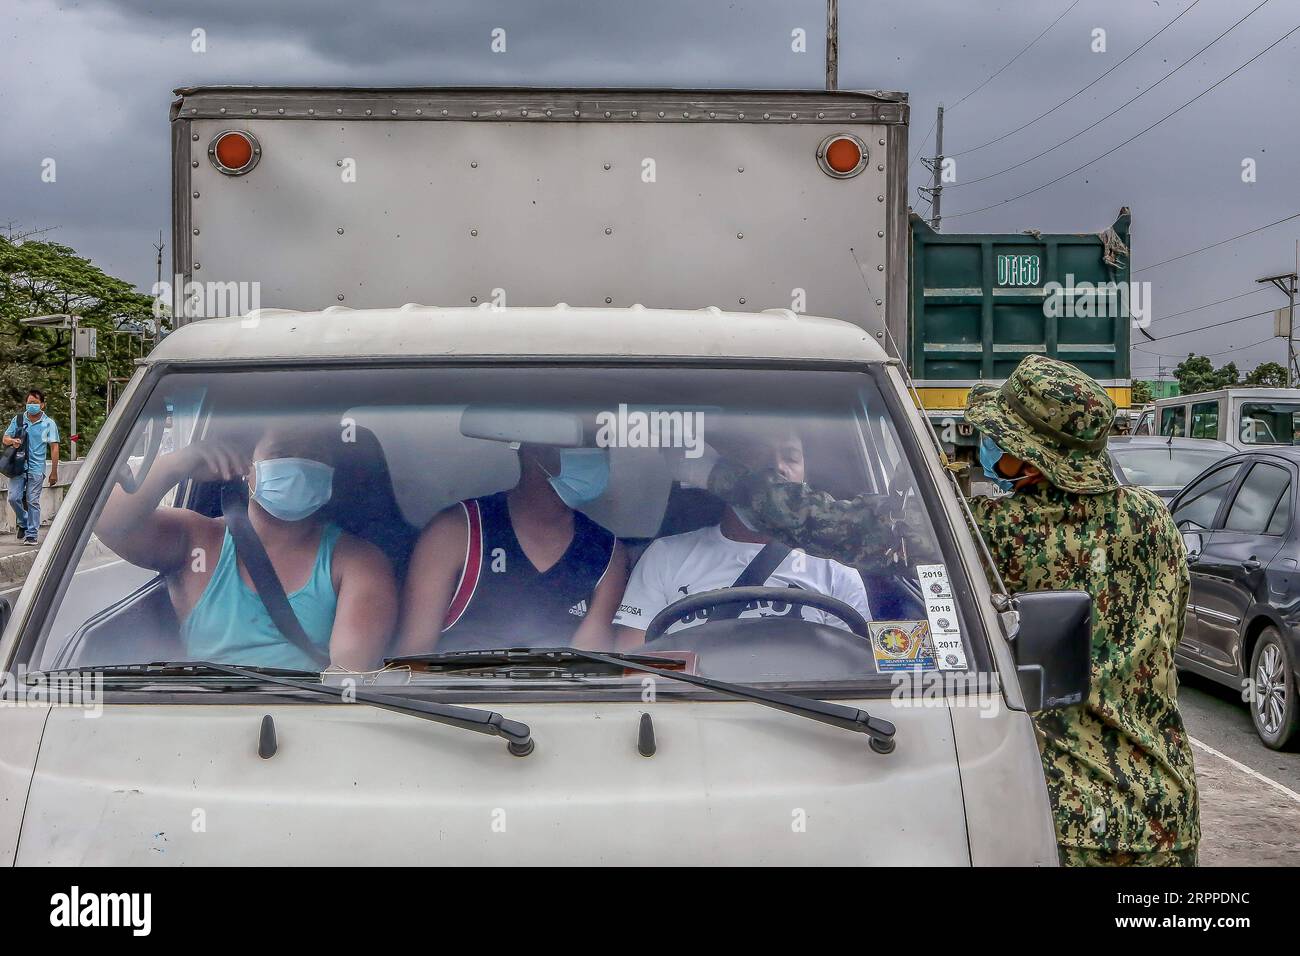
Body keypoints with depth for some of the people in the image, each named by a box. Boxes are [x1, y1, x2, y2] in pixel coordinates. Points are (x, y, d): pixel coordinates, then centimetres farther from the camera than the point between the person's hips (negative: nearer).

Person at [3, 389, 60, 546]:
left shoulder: (49, 423, 3)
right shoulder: (18, 419, 9)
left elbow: (54, 448, 2)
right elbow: (5, 438, 12)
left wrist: (54, 472, -2)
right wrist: (12, 441, -14)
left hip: (36, 468, -2)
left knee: (32, 501, -3)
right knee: (14, 498, -5)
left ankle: (31, 534, 2)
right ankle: (23, 521, 22)